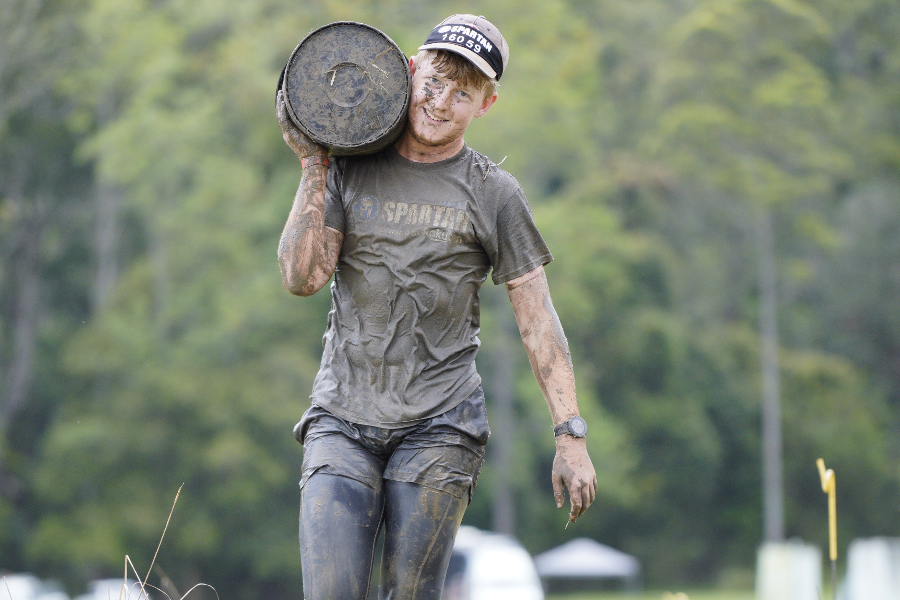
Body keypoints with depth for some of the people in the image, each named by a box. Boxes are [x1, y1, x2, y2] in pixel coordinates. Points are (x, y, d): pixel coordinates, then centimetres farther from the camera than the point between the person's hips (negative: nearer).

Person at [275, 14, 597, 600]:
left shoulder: (493, 194, 3)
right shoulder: (348, 169, 7)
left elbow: (539, 323, 3)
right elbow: (302, 277, -4)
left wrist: (571, 436, -2)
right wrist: (314, 165, -6)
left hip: (438, 426, -1)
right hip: (343, 420, 1)